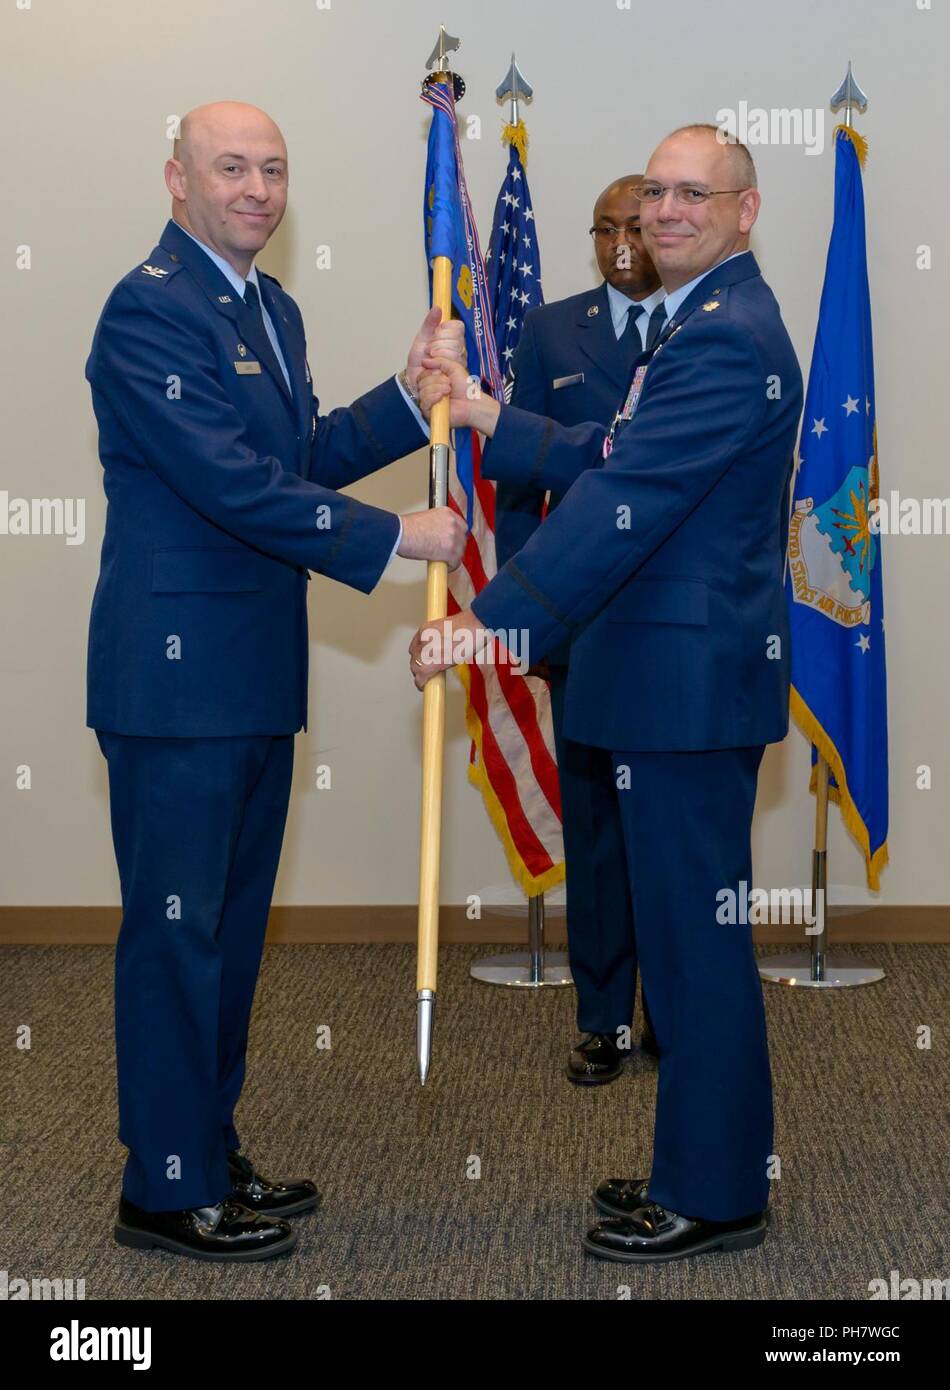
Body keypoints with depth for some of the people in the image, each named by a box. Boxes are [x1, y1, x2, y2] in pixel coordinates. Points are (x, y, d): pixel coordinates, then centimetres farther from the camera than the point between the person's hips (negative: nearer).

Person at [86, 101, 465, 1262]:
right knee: (175, 931, 0)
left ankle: (211, 1154, 29)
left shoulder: (272, 308, 15)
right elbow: (233, 482, -22)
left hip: (255, 675, 9)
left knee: (232, 927, 16)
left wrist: (410, 395, 5)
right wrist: (394, 539, -18)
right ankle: (164, 1190, 11)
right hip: (177, 675, -9)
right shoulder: (149, 311, -15)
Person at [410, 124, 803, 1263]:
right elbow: (602, 461, 19)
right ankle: (702, 1167, 28)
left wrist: (492, 623, -24)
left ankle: (714, 1194, 9)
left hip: (693, 680, -11)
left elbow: (625, 504, -23)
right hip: (675, 674, 11)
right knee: (686, 926, 16)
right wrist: (483, 414, 11)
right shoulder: (704, 323, 19)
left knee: (694, 932, -3)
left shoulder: (728, 337, -17)